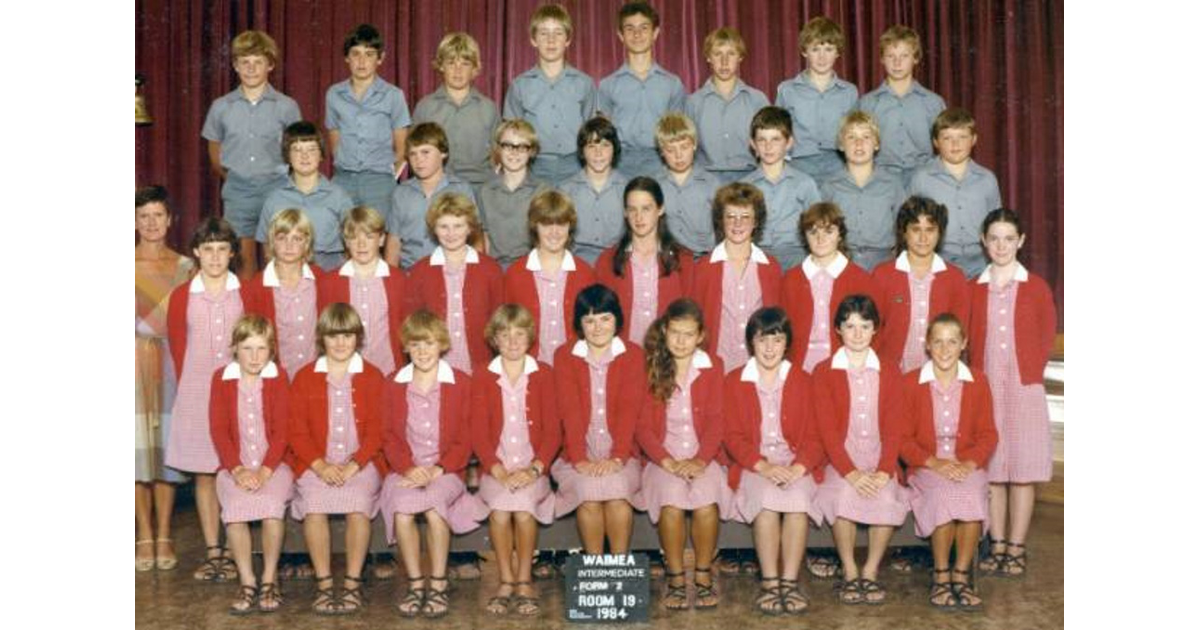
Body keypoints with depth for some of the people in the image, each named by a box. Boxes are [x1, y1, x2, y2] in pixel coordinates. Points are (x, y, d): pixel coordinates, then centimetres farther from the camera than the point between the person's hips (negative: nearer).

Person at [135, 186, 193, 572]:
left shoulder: (184, 267, 8)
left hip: (172, 363, 1)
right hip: (135, 361, -1)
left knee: (167, 446, 1)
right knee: (138, 447, -1)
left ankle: (163, 537, 9)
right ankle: (145, 537, 8)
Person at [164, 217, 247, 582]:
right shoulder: (181, 297, 3)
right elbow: (177, 347, 9)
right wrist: (190, 386, 8)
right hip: (196, 394, 1)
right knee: (204, 474, 5)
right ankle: (213, 552, 13)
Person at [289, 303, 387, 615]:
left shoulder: (372, 376, 7)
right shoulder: (305, 377, 9)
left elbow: (376, 430, 1)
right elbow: (297, 431, 3)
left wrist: (352, 466, -13)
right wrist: (321, 466, -12)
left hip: (361, 463, -1)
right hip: (317, 464, 1)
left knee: (358, 504, -30)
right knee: (314, 504, -29)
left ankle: (353, 583, -17)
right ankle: (324, 584, -18)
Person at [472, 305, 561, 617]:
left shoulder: (543, 374, 6)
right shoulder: (483, 375, 6)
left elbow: (553, 430, 1)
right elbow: (478, 432, 0)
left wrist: (534, 469, -13)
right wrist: (499, 471, -14)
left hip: (532, 468, 0)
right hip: (496, 468, 0)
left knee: (523, 508, -28)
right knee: (499, 508, -28)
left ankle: (524, 581, -10)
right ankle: (506, 582, -11)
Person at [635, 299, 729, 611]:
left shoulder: (713, 367, 5)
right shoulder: (650, 368, 2)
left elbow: (716, 420, 0)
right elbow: (643, 426, -1)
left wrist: (700, 460, -16)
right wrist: (667, 461, -15)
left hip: (702, 458, 1)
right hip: (663, 458, 0)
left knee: (706, 503, -28)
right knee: (672, 503, -30)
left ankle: (704, 575, -7)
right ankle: (675, 578, -11)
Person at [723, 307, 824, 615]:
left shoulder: (801, 380, 10)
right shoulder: (734, 381, 6)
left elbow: (813, 435, 3)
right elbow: (733, 436, -1)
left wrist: (798, 467, -17)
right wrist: (763, 466, -18)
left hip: (795, 463, 1)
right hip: (753, 464, -1)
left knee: (798, 497, -32)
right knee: (767, 497, -33)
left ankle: (790, 581, -24)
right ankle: (770, 582, -24)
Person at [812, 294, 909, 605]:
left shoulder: (889, 373, 10)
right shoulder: (823, 372, 4)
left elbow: (894, 427, 1)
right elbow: (827, 428, -6)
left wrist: (883, 471, -16)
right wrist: (851, 473, -20)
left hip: (880, 457, 2)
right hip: (840, 458, -1)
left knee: (887, 498, -28)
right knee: (844, 496, -31)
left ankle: (871, 571, -6)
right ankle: (849, 573, -10)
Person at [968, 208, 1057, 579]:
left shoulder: (1036, 288, 3)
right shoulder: (973, 289, 7)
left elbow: (1046, 339, 6)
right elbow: (968, 339, 9)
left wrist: (1029, 376, -2)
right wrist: (976, 378, -1)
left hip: (1024, 391, -1)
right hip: (984, 390, 2)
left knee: (1022, 471, 1)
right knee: (991, 471, 5)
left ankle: (1016, 549, 9)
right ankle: (997, 546, 14)